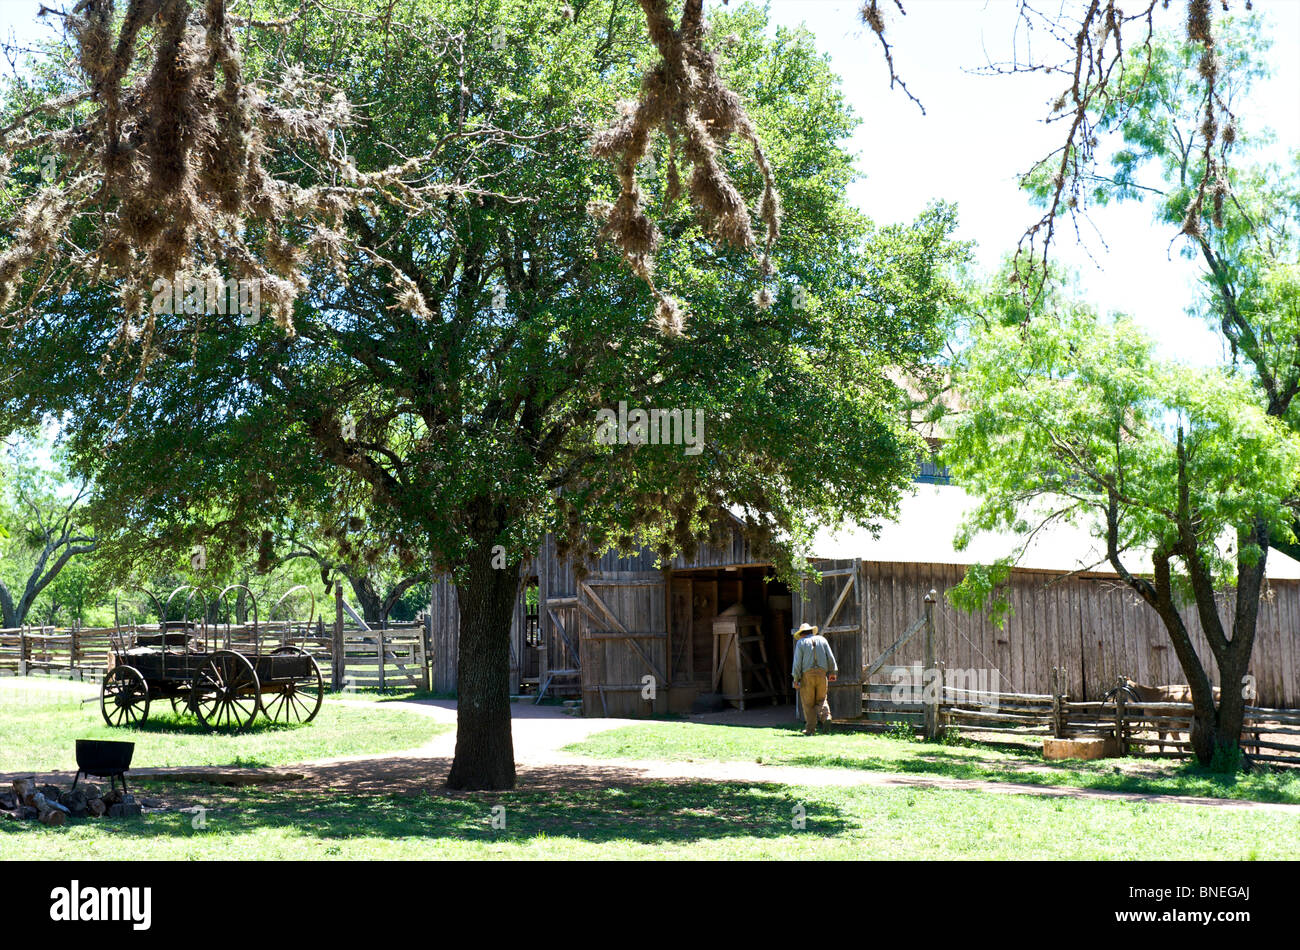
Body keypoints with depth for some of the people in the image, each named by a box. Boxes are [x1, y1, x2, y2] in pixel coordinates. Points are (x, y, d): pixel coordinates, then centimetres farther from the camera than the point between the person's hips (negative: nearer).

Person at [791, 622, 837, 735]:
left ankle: (810, 729, 0)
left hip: (807, 675, -3)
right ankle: (826, 716, -11)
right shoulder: (822, 639, 11)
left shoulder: (801, 643, 3)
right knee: (821, 699, 15)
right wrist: (833, 672, 15)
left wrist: (796, 679, -4)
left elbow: (797, 662, -4)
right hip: (822, 674, 3)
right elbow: (830, 657, 7)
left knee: (808, 703, 3)